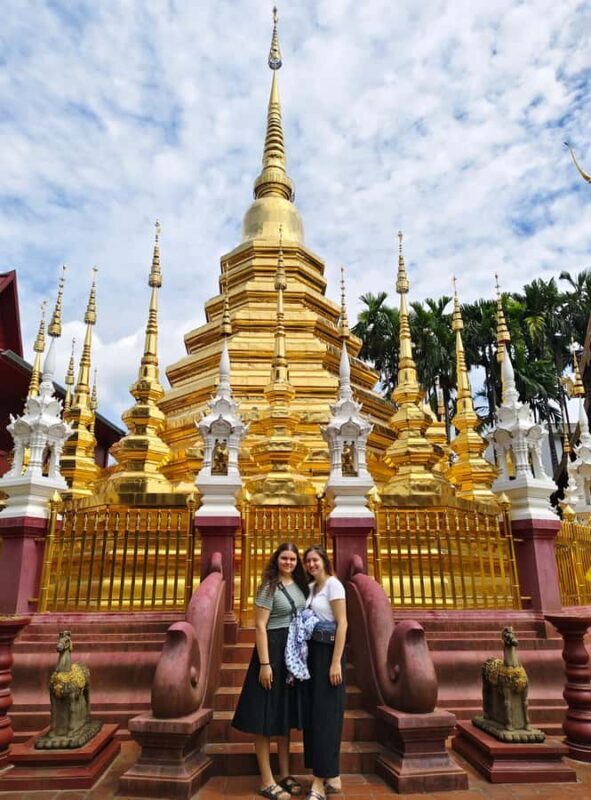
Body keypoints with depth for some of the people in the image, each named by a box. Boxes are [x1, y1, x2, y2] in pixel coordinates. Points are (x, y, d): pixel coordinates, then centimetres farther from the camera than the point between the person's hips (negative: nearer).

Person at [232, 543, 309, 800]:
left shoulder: (300, 585, 8)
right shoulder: (269, 587, -11)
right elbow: (260, 627, -15)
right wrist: (264, 663, -19)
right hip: (273, 651, -7)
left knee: (286, 714, 16)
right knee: (266, 716, 1)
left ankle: (285, 774, 27)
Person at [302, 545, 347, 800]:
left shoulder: (333, 584, -11)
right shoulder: (311, 587, 12)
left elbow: (342, 624, -16)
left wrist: (336, 662, -20)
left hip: (328, 653, -8)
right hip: (312, 653, 8)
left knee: (325, 713, -3)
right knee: (313, 712, 11)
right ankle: (332, 777, 23)